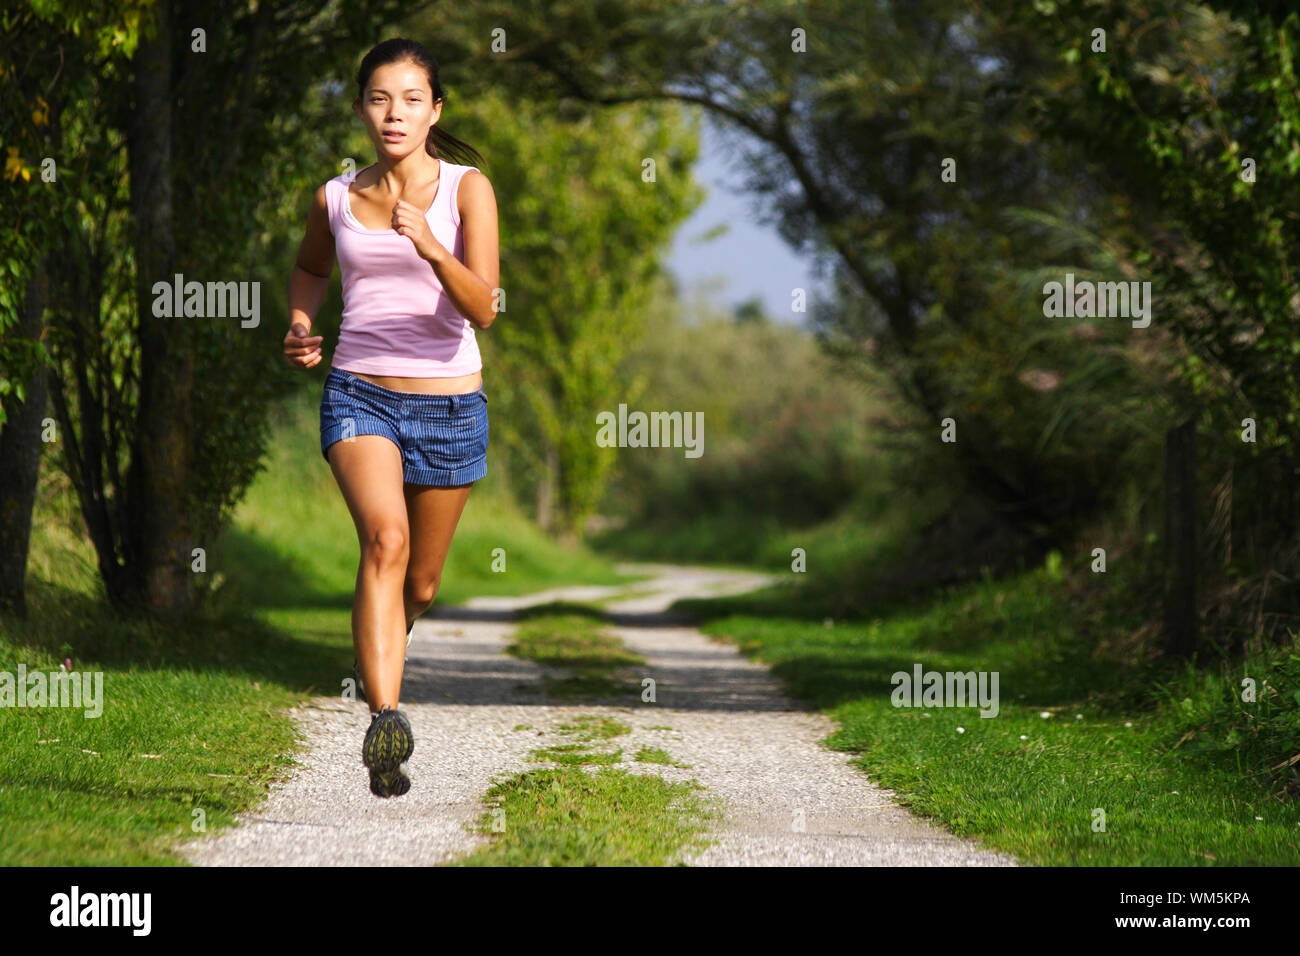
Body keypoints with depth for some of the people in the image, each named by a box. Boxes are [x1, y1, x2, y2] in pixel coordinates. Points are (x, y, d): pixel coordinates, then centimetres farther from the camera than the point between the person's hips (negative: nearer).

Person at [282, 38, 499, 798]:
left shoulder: (467, 189, -4)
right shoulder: (336, 199, 4)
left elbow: (483, 309, -15)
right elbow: (313, 267, 26)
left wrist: (431, 247, -31)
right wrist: (300, 324, 7)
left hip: (448, 403, 0)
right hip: (359, 394, 0)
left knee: (422, 583, 14)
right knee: (386, 537, -27)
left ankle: (382, 646, 51)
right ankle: (386, 724, -38)